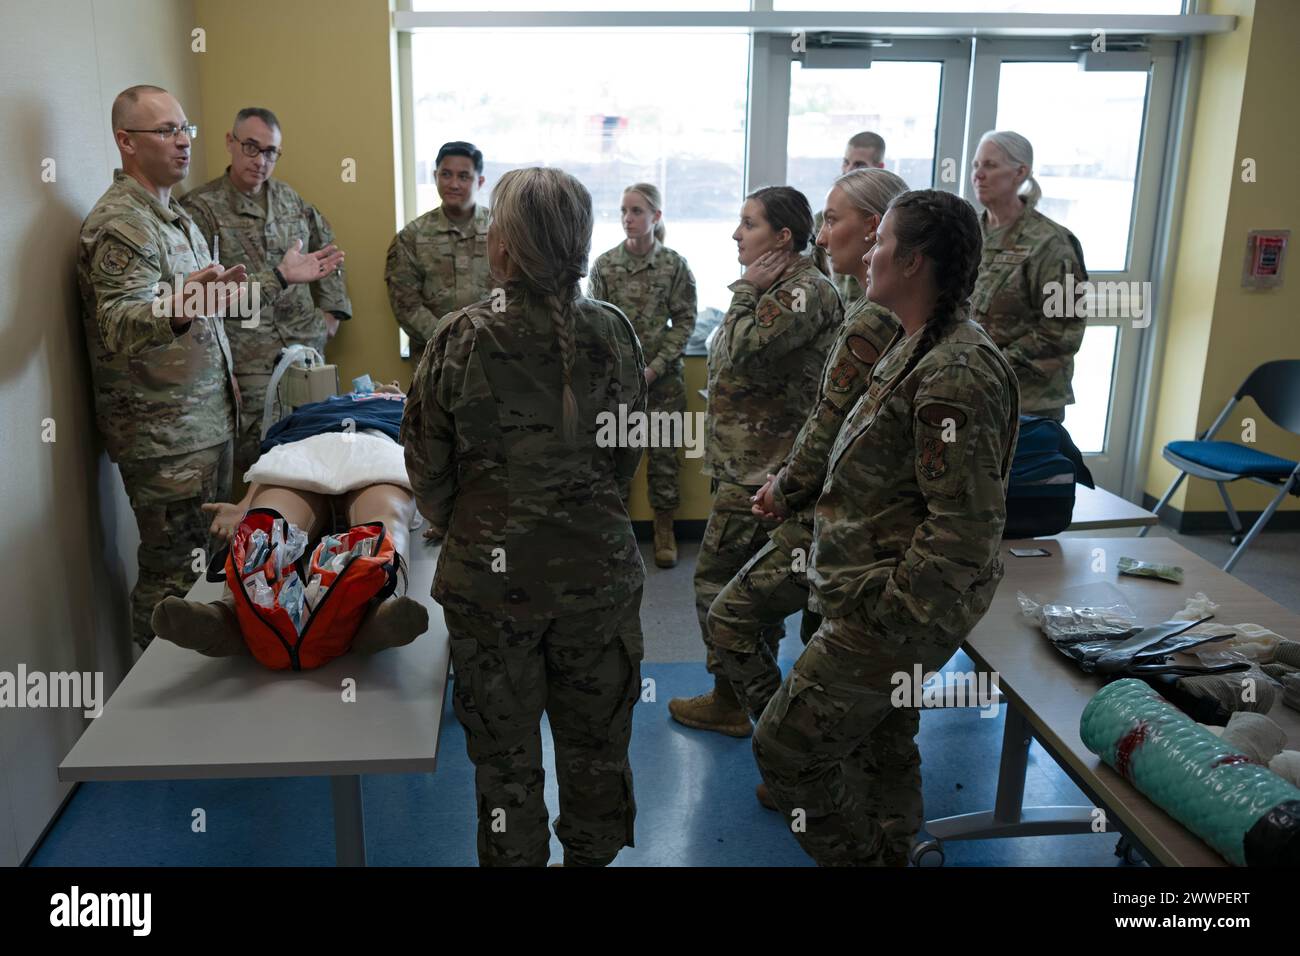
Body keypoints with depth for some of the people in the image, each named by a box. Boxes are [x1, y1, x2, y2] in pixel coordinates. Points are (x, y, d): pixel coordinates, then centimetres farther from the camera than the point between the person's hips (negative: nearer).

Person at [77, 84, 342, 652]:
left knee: (209, 557, 19)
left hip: (208, 420, 10)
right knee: (174, 572, -2)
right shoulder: (119, 223, -17)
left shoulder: (174, 215, 16)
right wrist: (179, 307, -48)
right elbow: (120, 324, -29)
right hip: (163, 436, -10)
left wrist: (283, 276, 22)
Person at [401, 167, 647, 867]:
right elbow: (628, 456, 4)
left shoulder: (461, 339, -13)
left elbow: (428, 469, -5)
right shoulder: (613, 333, -6)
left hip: (491, 572, -2)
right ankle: (592, 853, 40)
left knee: (505, 753, 17)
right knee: (595, 743, 21)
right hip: (598, 567, 2)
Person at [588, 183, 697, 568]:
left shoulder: (675, 265, -3)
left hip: (662, 376, -1)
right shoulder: (604, 264, -1)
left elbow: (685, 321, -3)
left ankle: (664, 529, 20)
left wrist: (655, 367, -11)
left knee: (663, 454, 5)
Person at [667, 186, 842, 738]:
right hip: (750, 461, 11)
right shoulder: (774, 287, 15)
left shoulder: (805, 292, -18)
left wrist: (745, 290, -15)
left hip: (759, 470, -11)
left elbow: (743, 350, -26)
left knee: (717, 578, -2)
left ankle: (730, 701, 11)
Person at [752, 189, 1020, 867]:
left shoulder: (956, 375, -24)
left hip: (886, 619, -10)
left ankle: (860, 859, 16)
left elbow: (965, 526, -26)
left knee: (785, 747, -2)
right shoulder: (919, 348, 9)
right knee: (880, 746, 21)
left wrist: (887, 617, -21)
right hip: (888, 601, 10)